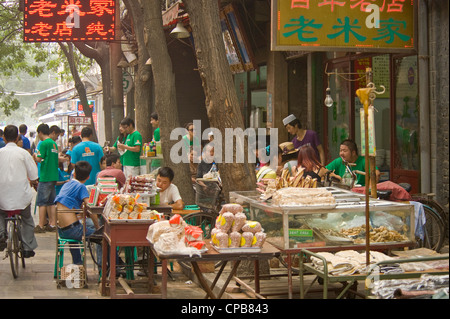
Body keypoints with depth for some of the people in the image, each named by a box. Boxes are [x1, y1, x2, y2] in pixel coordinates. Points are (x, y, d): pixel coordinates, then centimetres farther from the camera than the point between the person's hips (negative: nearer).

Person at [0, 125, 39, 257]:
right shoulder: (23, 153, -7)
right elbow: (34, 177, -5)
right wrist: (33, 182, 18)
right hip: (22, 196, -1)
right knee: (27, 219, 24)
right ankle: (28, 248, 21)